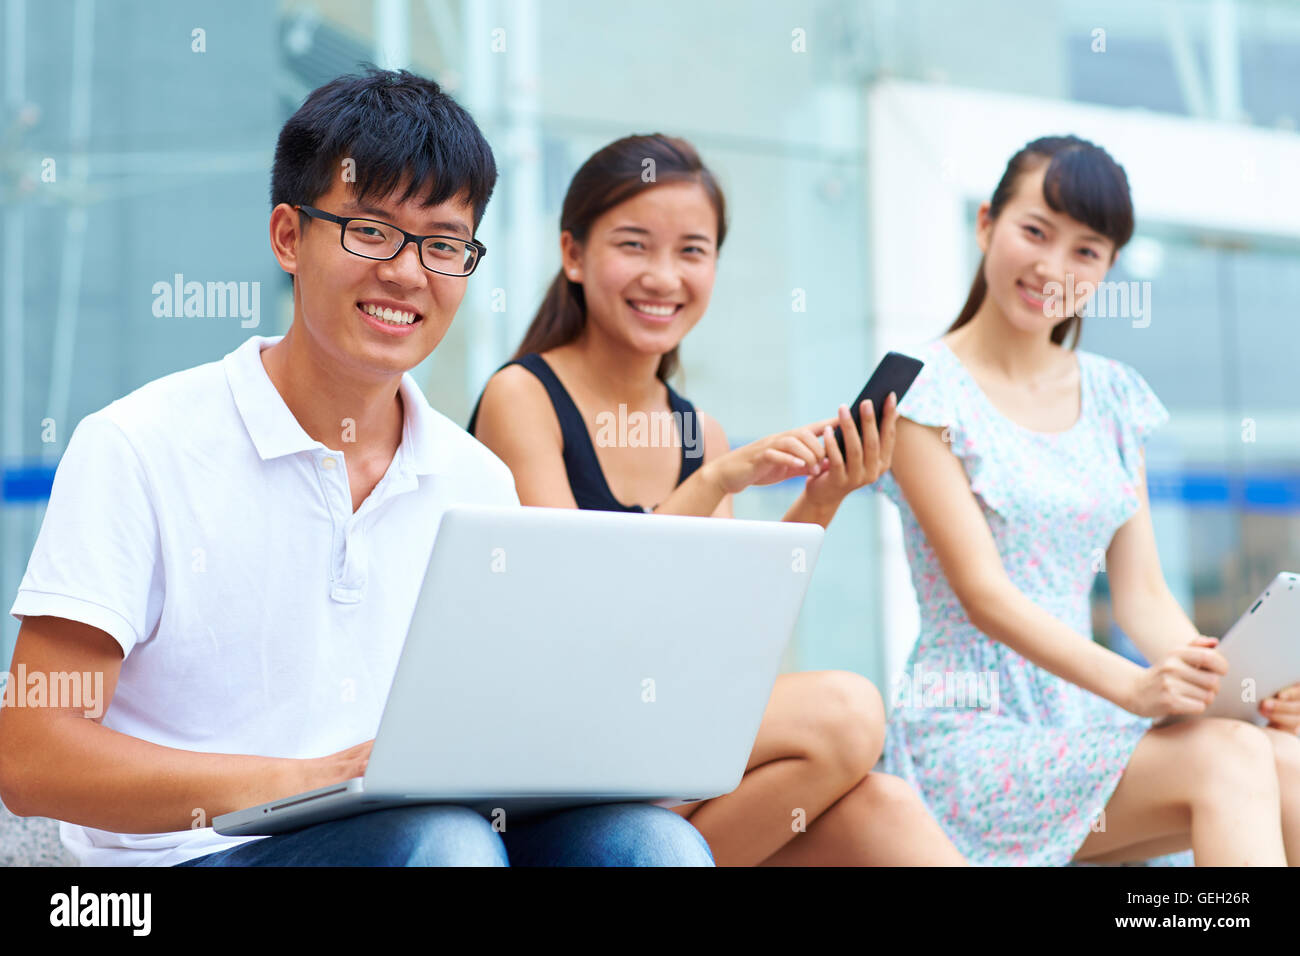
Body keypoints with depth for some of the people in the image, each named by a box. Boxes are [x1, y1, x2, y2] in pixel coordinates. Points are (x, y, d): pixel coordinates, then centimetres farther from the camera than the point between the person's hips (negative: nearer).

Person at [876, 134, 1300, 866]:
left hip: (1084, 725, 6)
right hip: (973, 736, -5)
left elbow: (1141, 593, 11)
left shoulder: (1112, 396, 15)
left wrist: (1228, 684, -10)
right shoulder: (927, 392, -4)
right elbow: (983, 592, -13)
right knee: (1229, 761, -29)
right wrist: (1133, 686, -27)